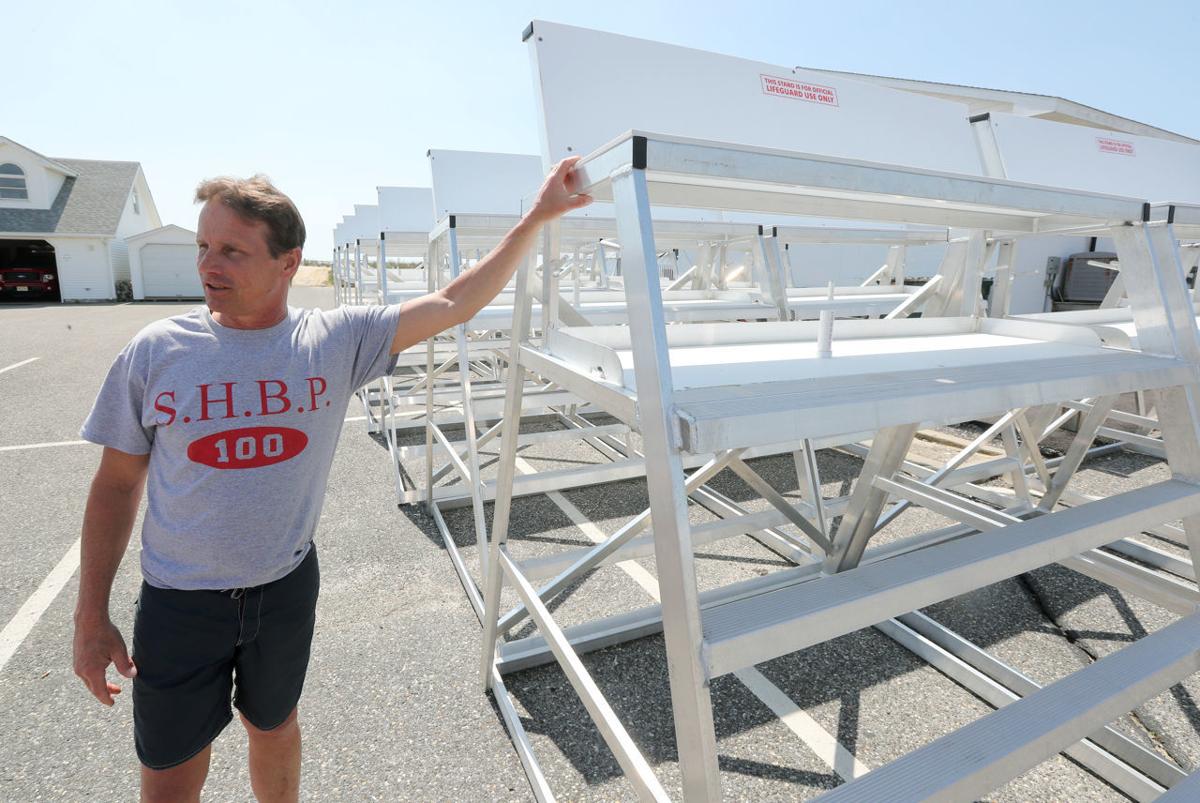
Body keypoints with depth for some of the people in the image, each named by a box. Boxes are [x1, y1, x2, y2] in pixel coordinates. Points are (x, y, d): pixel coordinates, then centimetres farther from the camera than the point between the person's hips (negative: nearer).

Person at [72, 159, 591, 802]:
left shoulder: (337, 340, -13)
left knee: (274, 728, 25)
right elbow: (116, 485, -3)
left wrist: (537, 217, -17)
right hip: (179, 602, 0)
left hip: (286, 587, 0)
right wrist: (91, 617, -1)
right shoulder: (155, 351, -12)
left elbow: (453, 304, -16)